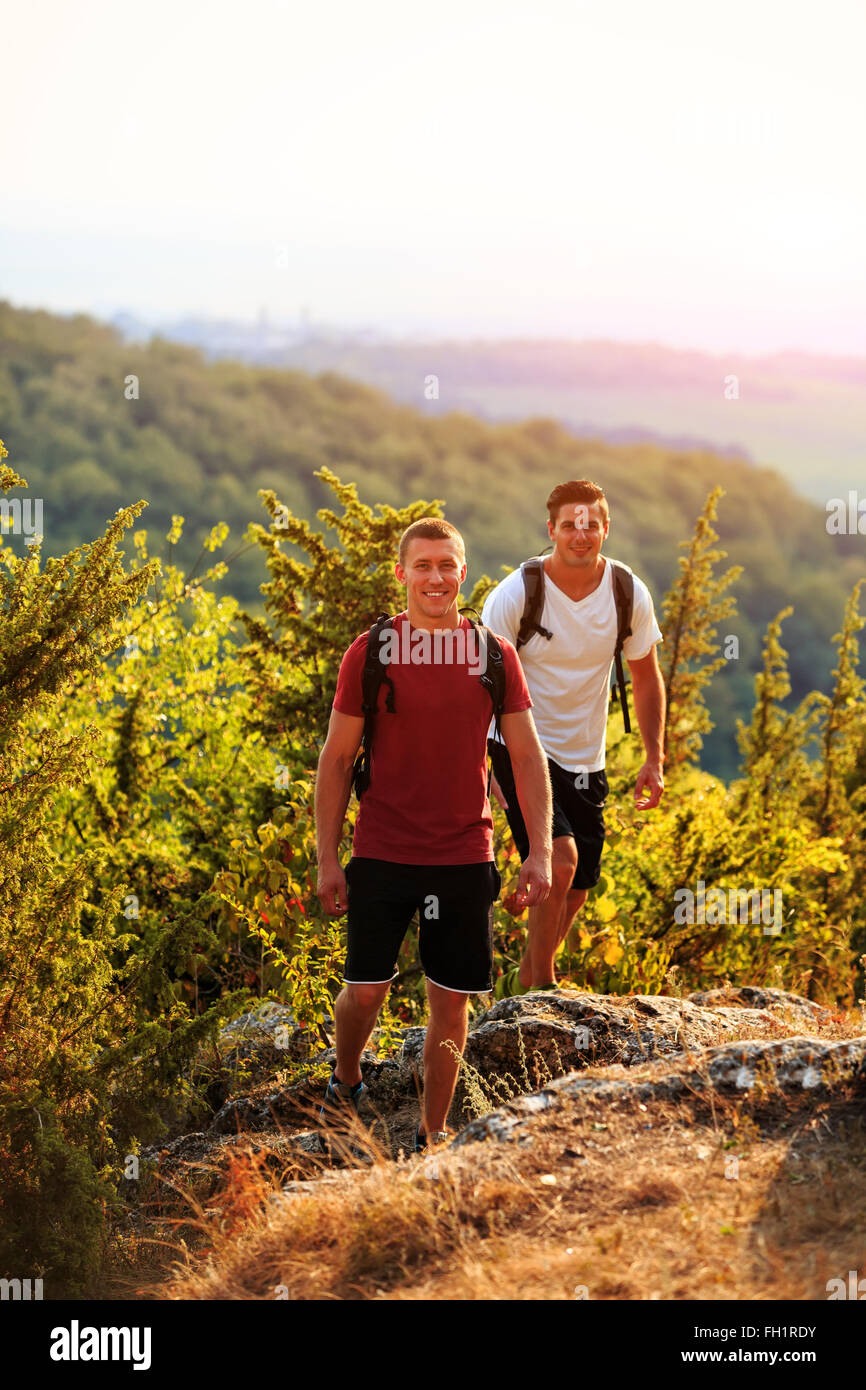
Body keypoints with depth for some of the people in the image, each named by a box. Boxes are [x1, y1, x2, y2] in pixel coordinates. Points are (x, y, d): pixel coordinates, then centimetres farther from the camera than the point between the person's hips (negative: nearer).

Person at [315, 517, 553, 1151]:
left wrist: (540, 851, -2)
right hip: (383, 854, -1)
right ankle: (346, 1081, 29)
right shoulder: (371, 652, -2)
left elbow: (527, 757, 6)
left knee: (452, 999, 5)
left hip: (465, 857, 1)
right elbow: (336, 759, 2)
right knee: (365, 989, -2)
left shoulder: (494, 654, 3)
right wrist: (327, 860, -2)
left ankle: (433, 1135, 18)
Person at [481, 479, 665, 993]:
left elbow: (646, 677, 8)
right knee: (560, 860, -22)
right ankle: (542, 987, -4)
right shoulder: (517, 594, -16)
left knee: (578, 888, 7)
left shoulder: (629, 593, -6)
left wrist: (655, 761, 3)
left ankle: (525, 981, 32)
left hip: (586, 758, 5)